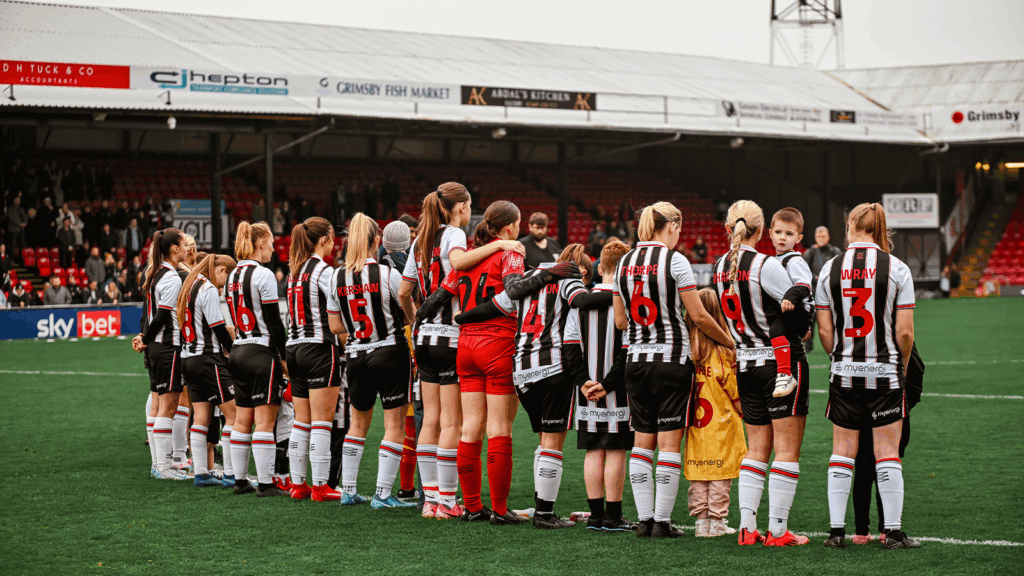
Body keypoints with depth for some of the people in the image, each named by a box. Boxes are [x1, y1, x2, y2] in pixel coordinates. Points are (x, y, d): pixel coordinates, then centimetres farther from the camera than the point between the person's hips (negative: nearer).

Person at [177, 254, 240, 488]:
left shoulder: (190, 286, 15)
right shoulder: (209, 290, -13)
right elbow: (219, 328, -15)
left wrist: (223, 344, 15)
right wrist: (235, 351, -2)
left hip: (189, 359, 9)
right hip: (208, 359, -9)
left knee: (201, 417, 9)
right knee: (233, 413, -5)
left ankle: (201, 473, 9)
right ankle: (230, 474, -7)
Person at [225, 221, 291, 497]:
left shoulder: (233, 275, 12)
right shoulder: (263, 275, -12)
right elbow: (273, 322, -14)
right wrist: (284, 358, -8)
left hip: (238, 351, 8)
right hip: (262, 351, -8)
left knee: (242, 420, 11)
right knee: (265, 421, -6)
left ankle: (240, 480, 14)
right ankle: (265, 484, -7)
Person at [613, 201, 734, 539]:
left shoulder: (624, 262, 6)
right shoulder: (674, 261, -10)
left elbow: (620, 321, 11)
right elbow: (698, 316, -9)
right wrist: (730, 342, 5)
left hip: (637, 359, 5)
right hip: (672, 359, -5)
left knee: (643, 441, 10)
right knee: (669, 442, 0)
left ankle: (645, 519, 9)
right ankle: (662, 522, 0)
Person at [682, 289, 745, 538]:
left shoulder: (686, 350, -3)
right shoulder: (722, 351, -13)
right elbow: (733, 389, -8)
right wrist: (743, 412, 7)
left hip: (695, 425, 4)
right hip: (721, 424, -4)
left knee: (697, 474, 10)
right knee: (720, 473, 5)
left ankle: (701, 522, 12)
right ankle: (716, 523, 7)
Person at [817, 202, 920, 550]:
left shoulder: (830, 269, 0)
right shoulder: (896, 268, -6)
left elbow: (824, 331, 0)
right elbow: (904, 332, -7)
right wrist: (902, 366, 9)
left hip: (844, 373, 2)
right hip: (885, 372, -2)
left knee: (842, 451, 8)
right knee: (887, 452, 3)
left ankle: (837, 530, 8)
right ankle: (893, 531, 4)